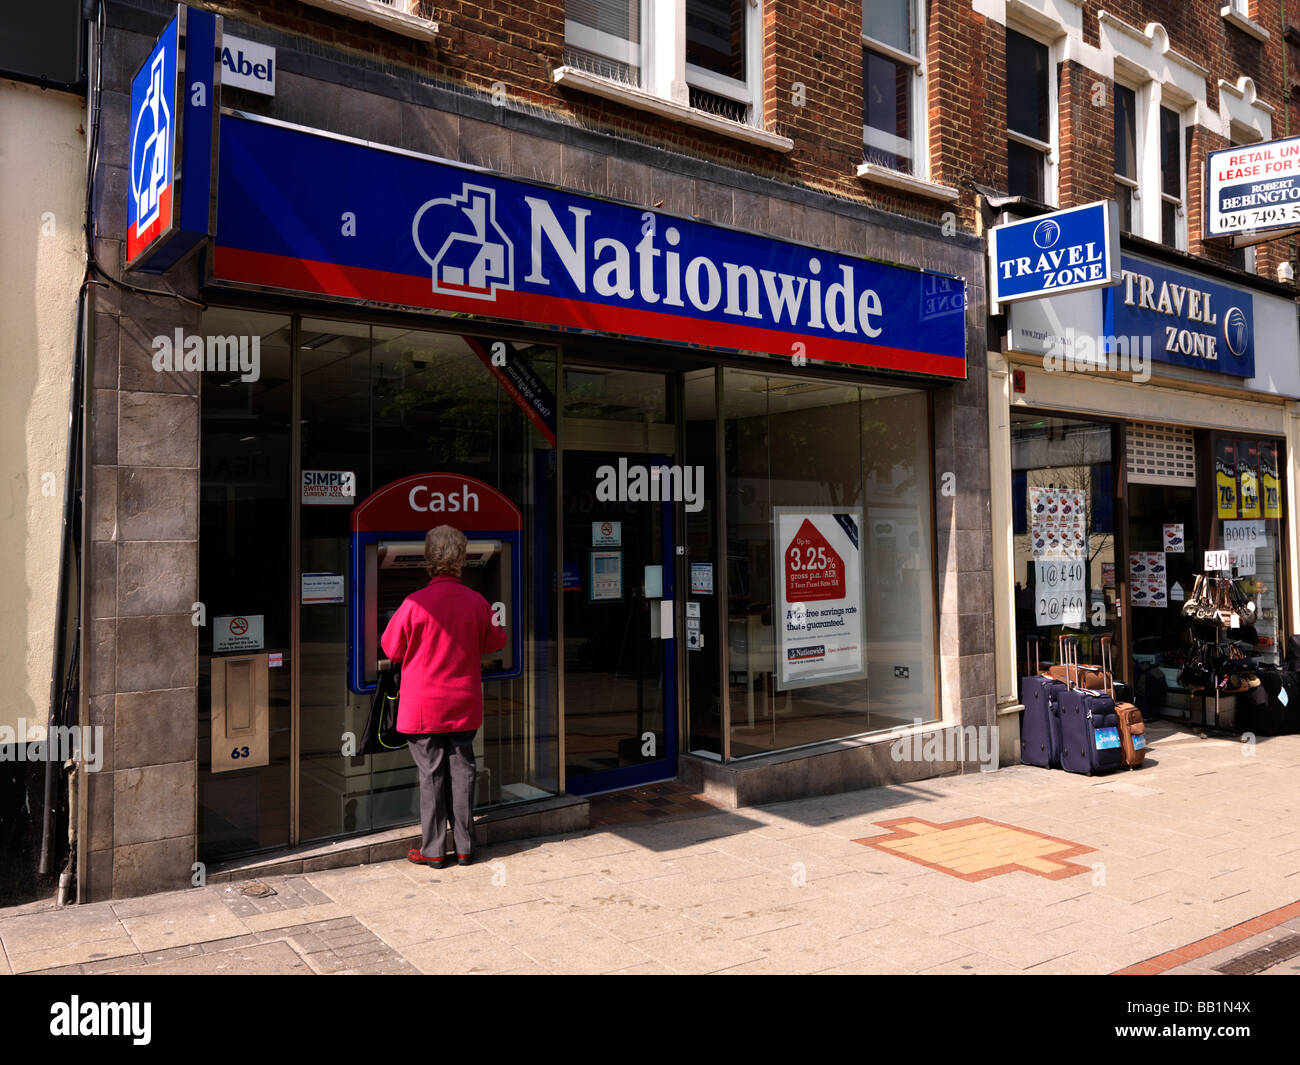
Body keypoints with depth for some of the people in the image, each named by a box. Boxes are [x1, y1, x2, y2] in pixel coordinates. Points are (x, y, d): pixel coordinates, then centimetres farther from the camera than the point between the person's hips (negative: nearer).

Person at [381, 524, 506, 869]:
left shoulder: (414, 604, -16)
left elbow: (391, 648, -3)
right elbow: (495, 642, 10)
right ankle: (465, 846, 19)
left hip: (424, 707, -2)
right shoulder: (477, 602, -6)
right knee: (462, 770, 11)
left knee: (431, 774, 6)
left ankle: (433, 850, 15)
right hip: (464, 704, 3)